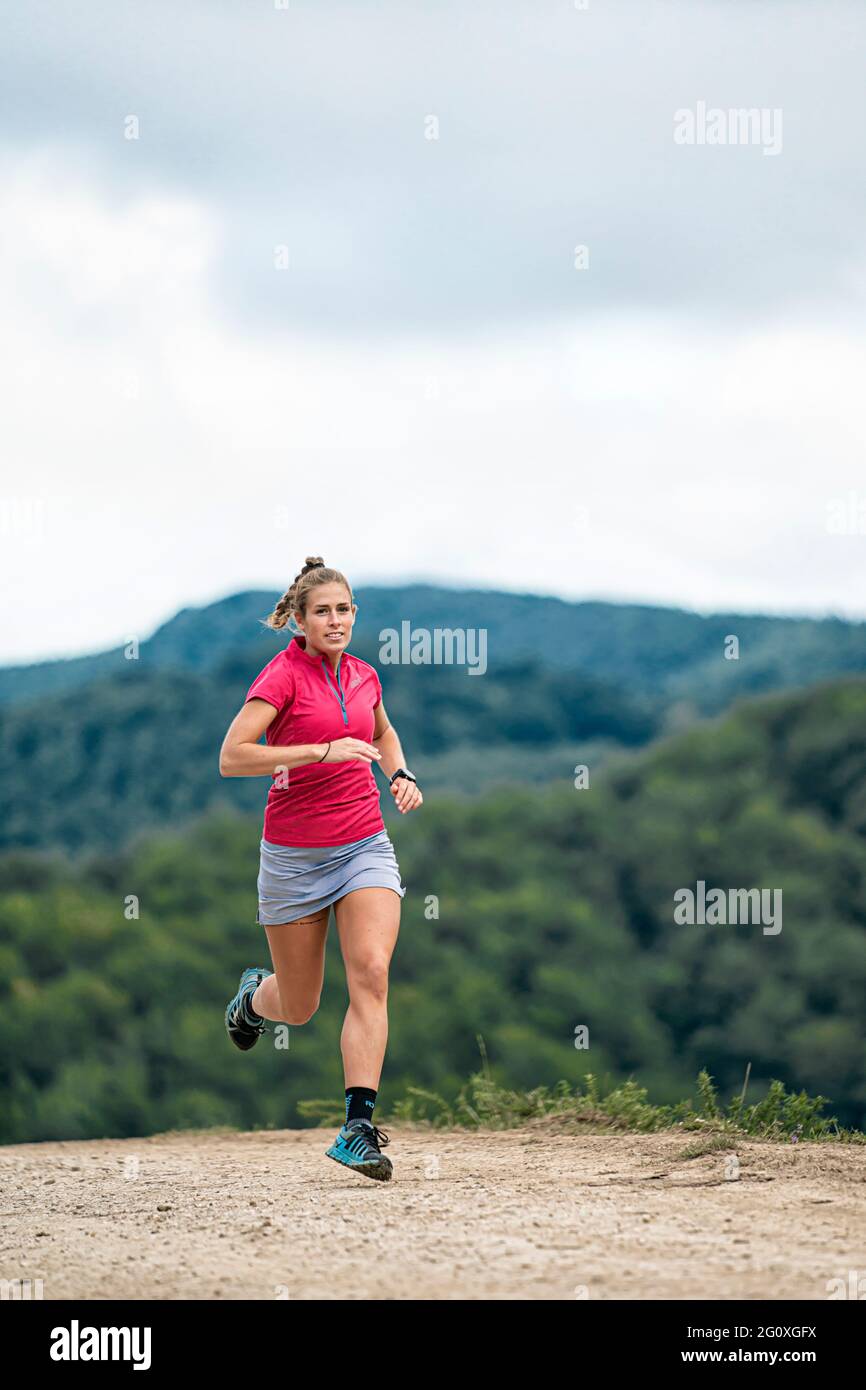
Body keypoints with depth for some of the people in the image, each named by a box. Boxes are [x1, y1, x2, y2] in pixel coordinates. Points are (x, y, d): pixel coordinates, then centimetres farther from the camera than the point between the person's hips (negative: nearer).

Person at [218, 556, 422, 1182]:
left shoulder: (363, 675, 7)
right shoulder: (283, 675, -10)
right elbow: (231, 757, -22)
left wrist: (401, 773, 9)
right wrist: (322, 750, -27)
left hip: (365, 845, 3)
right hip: (295, 855, -3)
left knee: (371, 973, -19)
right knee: (299, 1008, 8)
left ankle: (359, 1126, -21)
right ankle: (255, 995, 46)